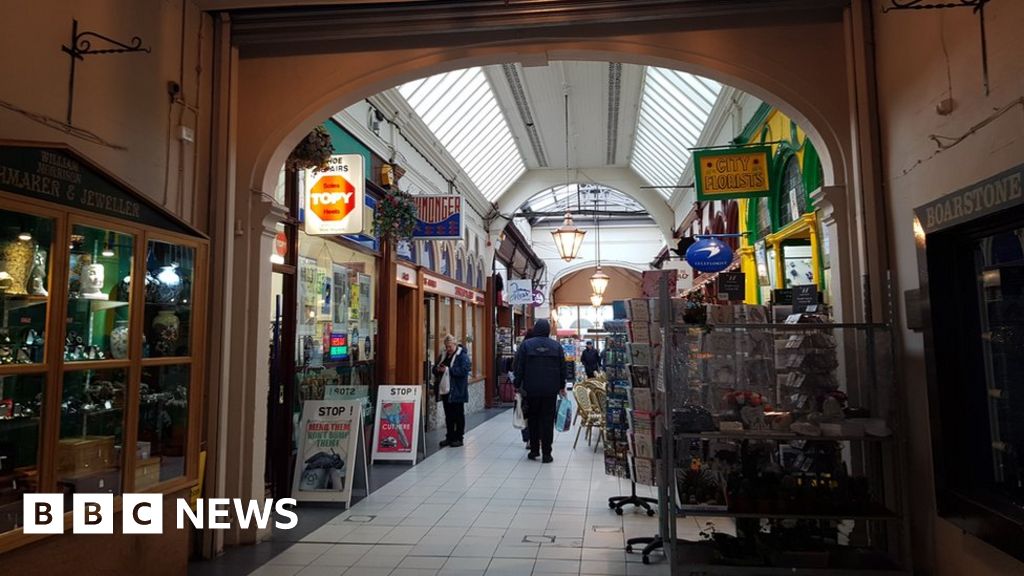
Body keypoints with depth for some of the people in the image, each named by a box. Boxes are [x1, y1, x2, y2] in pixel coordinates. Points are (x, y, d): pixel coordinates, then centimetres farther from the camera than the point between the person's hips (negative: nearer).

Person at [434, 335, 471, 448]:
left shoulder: (463, 356, -8)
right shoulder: (444, 355, 13)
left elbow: (464, 370, -21)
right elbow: (435, 369, 19)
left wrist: (447, 369, -23)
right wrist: (438, 369, -6)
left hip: (457, 392, -7)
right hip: (446, 390, 7)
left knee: (459, 415, 3)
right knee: (448, 415, 13)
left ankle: (459, 438, 11)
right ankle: (449, 437, 22)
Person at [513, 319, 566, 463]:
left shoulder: (526, 345, -2)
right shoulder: (556, 346, 4)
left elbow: (519, 367, -3)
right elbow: (562, 368, 7)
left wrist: (518, 386, 4)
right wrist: (562, 387, 15)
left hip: (531, 389, -1)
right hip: (551, 390, 1)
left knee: (533, 418, 12)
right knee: (548, 420, 3)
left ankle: (534, 450, 15)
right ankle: (546, 453, 3)